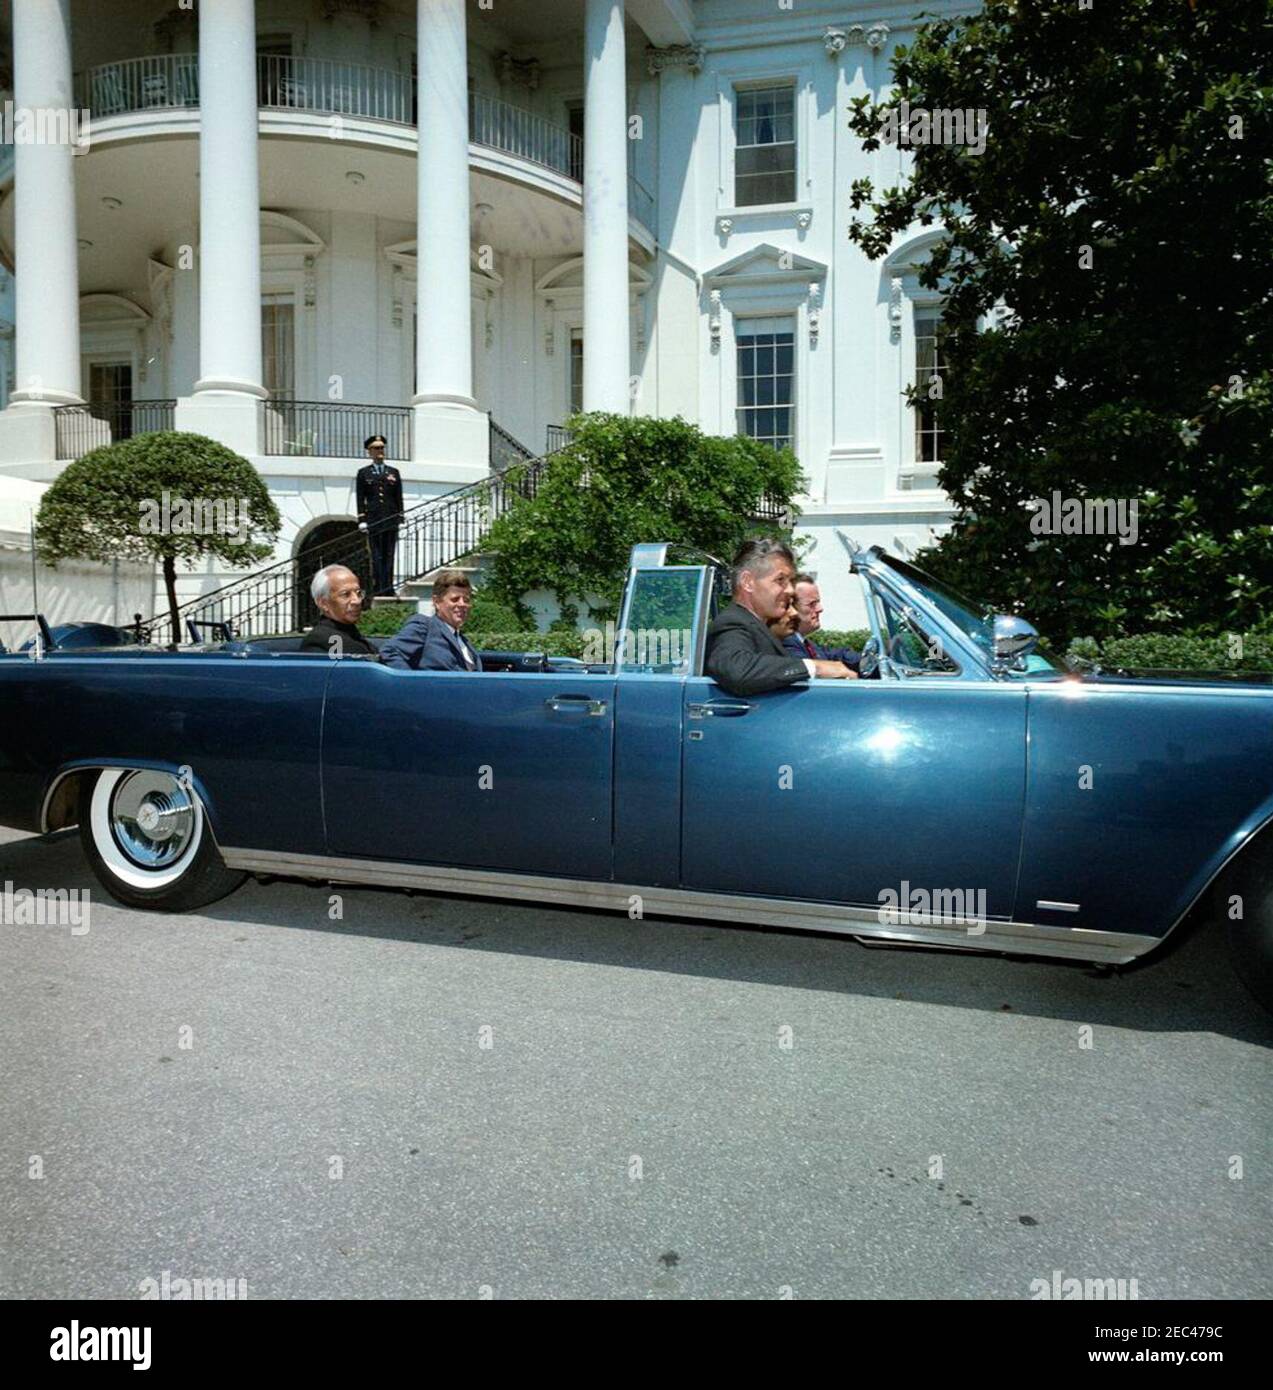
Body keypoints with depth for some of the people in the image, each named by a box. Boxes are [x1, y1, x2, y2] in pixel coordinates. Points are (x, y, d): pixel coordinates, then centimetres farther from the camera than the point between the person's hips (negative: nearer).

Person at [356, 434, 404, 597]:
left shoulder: (394, 472, 14)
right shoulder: (363, 473, 8)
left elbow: (399, 497, 12)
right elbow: (360, 498, 4)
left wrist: (400, 517, 3)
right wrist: (362, 519, -5)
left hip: (391, 518, 2)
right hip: (373, 519, -2)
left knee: (389, 554, 0)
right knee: (376, 555, -4)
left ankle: (388, 587, 1)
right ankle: (377, 587, -4)